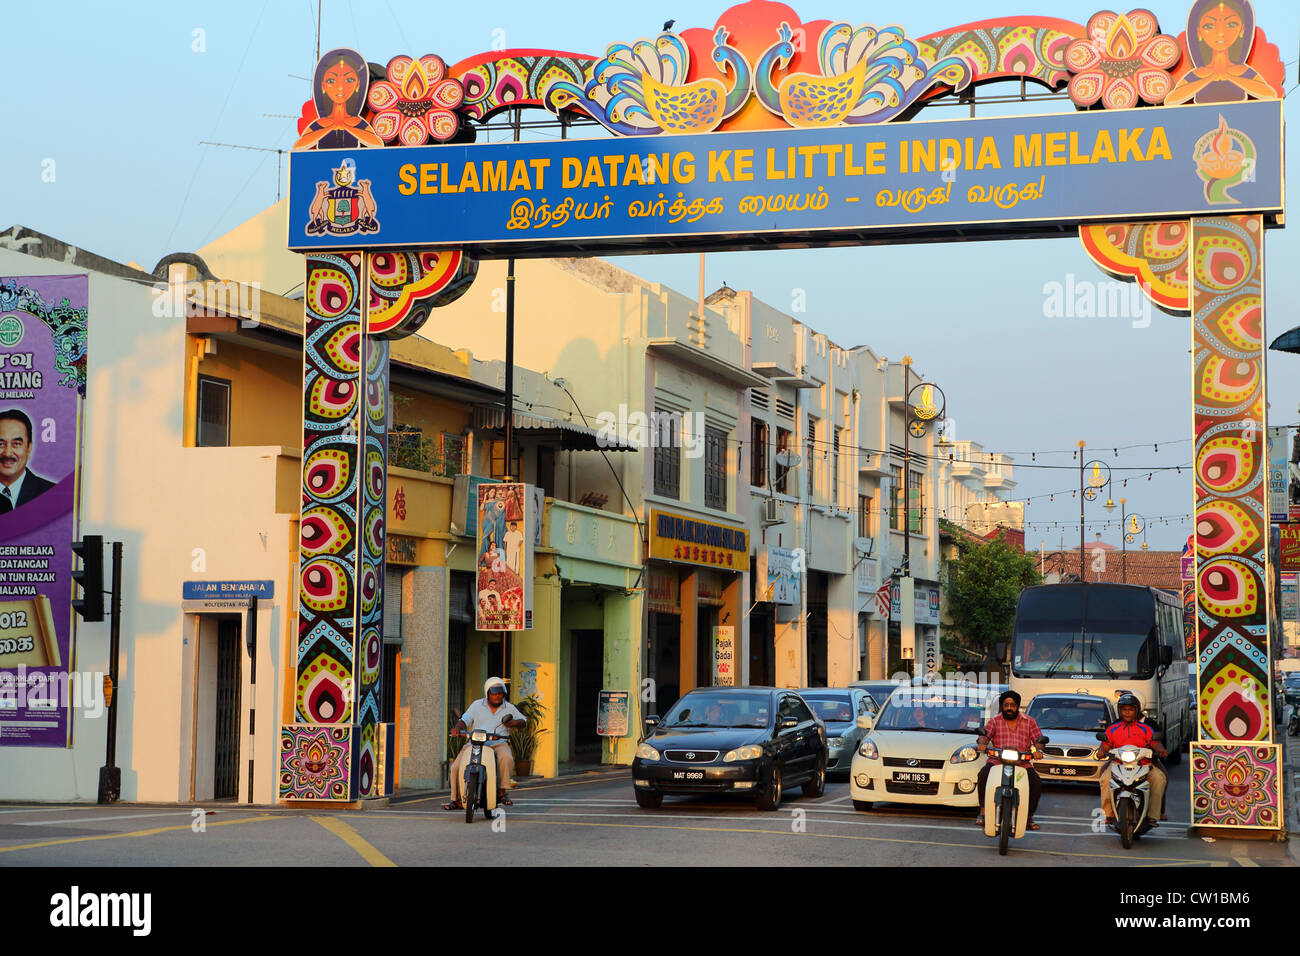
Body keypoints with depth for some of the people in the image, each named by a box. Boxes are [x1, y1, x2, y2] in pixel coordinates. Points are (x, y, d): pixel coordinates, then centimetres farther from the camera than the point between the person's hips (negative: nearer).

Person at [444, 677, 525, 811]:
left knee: (506, 758, -35)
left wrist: (515, 723, -6)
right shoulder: (477, 705, 10)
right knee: (456, 767, -15)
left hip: (498, 744, -1)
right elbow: (464, 720, 7)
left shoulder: (509, 708, 12)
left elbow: (523, 721, 17)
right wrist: (457, 728, -15)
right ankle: (458, 800, -2)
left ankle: (502, 792, -24)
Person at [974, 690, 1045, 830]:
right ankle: (982, 812, -24)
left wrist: (1038, 750, -15)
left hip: (1022, 763, 1)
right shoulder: (995, 721, 11)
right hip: (997, 761, -1)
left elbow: (1038, 739, 8)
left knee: (1037, 784, -24)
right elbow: (985, 735, 0)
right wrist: (982, 744, -24)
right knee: (983, 775, -31)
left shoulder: (1029, 721, 13)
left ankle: (1029, 817, -7)